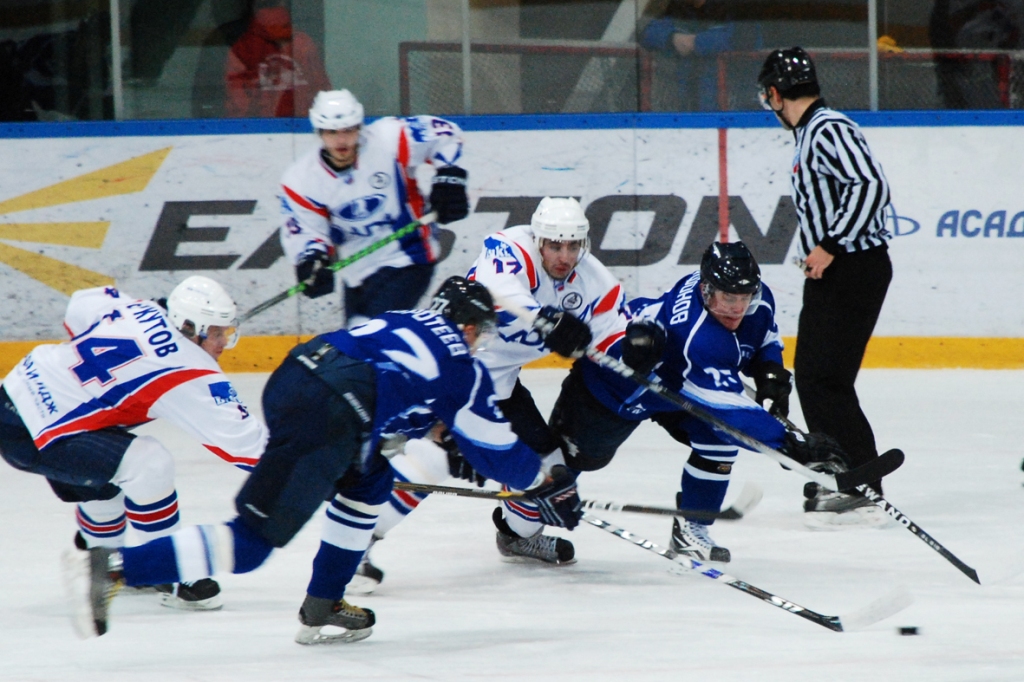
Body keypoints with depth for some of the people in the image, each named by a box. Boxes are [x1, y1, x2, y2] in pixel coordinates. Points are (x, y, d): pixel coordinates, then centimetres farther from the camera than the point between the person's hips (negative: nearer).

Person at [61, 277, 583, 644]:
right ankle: (110, 568, -20)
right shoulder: (464, 369, 12)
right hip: (325, 420, -8)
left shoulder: (402, 322, 31)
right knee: (250, 544, -9)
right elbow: (495, 452, 19)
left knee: (369, 481, 30)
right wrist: (547, 485, 34)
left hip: (290, 379, 8)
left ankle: (322, 607, 25)